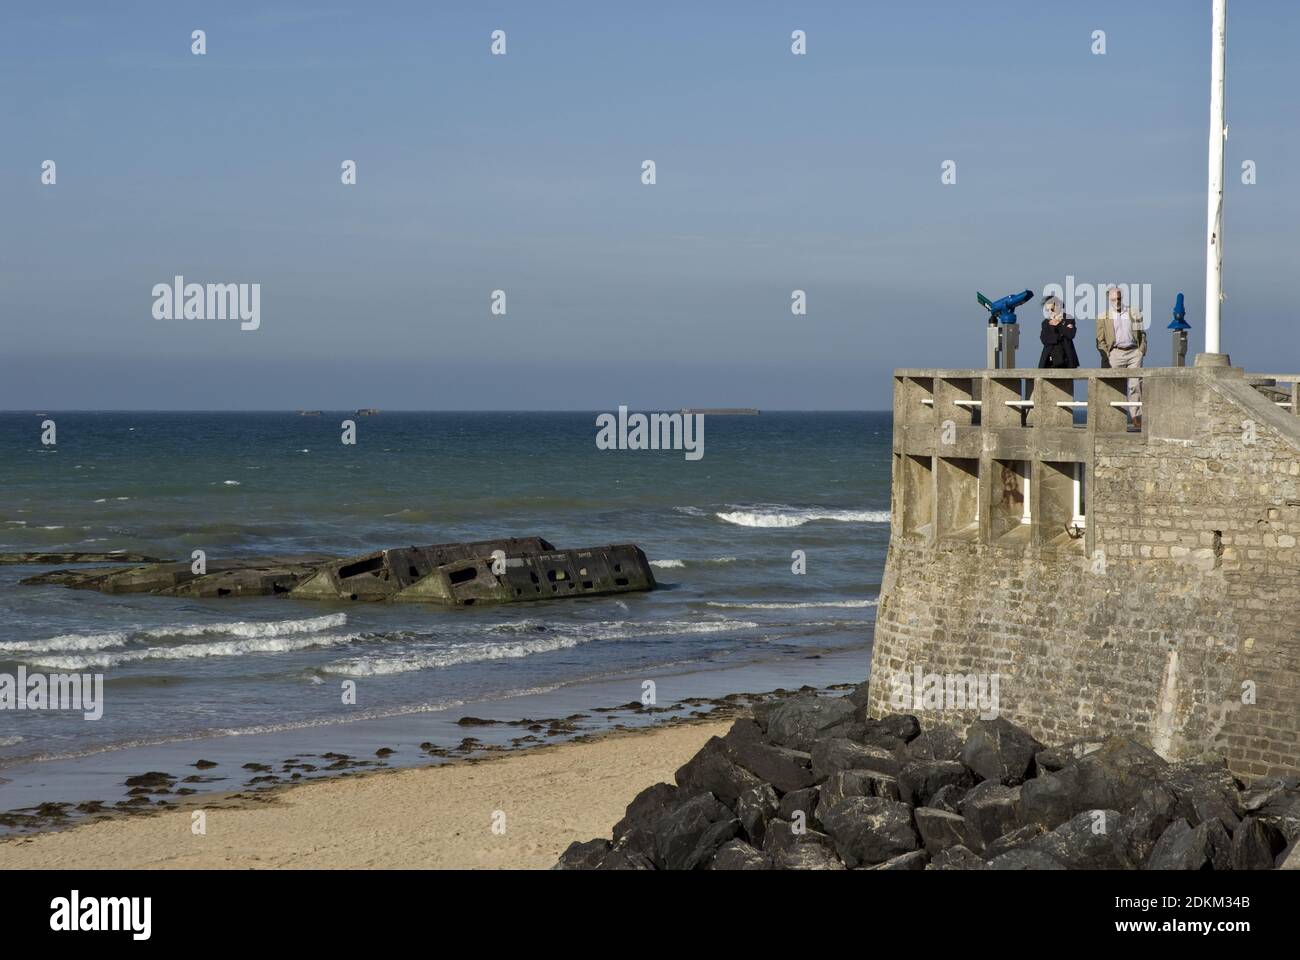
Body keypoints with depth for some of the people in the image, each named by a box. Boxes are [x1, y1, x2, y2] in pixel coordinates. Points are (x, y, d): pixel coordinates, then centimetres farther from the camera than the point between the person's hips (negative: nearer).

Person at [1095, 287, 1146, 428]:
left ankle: (1136, 417, -2)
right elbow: (1100, 340, 6)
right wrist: (1106, 356, -5)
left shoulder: (1134, 312, 11)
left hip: (1134, 352, 1)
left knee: (1135, 385, -5)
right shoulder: (1104, 316, 8)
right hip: (1116, 353, -1)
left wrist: (1142, 349, 3)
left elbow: (1142, 333, 15)